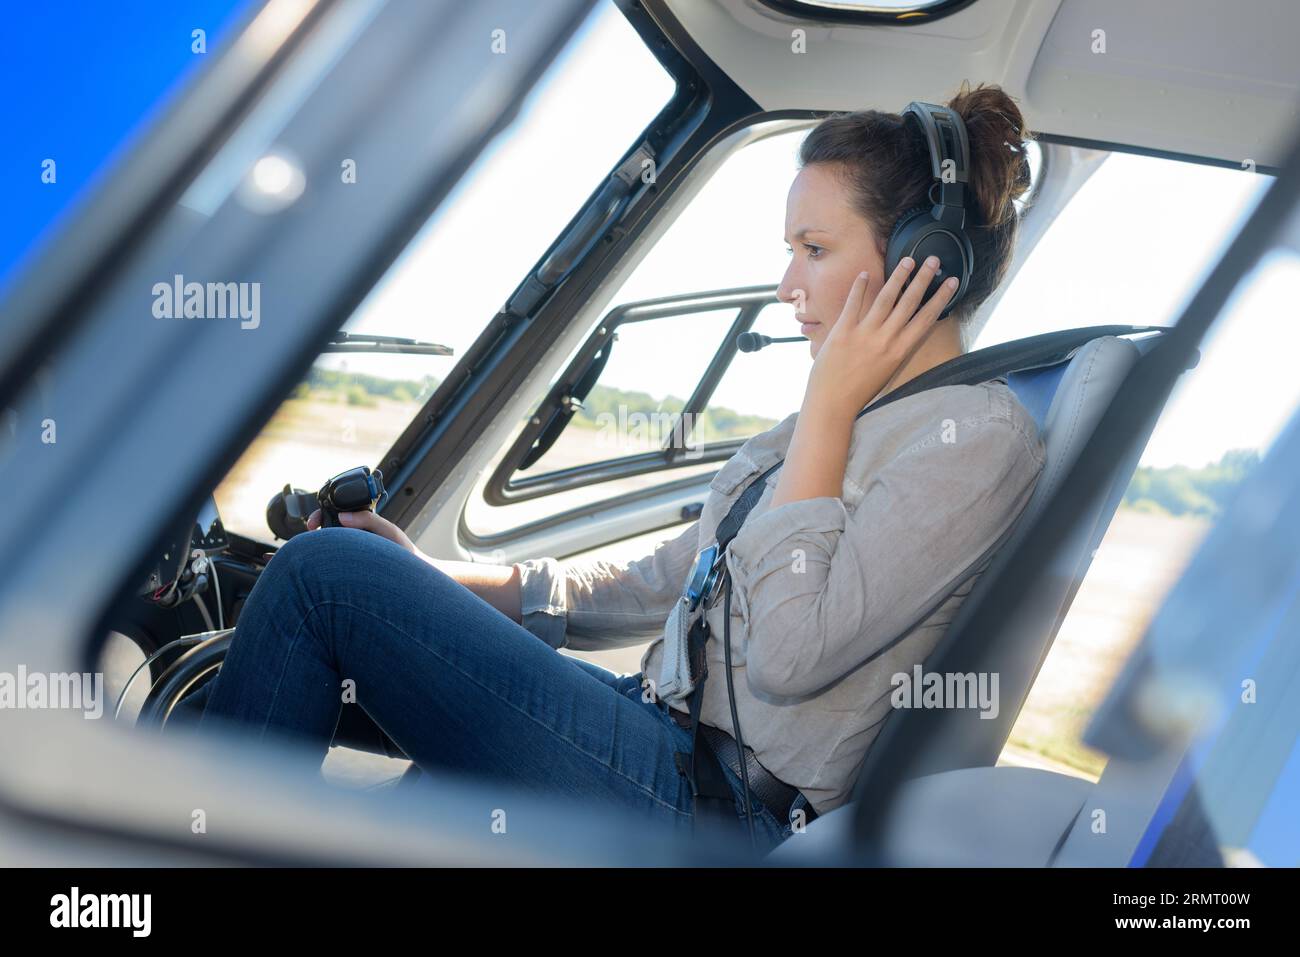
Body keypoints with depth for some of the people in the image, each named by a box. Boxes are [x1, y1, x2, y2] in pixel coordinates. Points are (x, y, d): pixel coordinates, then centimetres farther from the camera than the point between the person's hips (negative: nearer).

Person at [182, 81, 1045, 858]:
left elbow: (787, 654, -21)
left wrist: (828, 408, -14)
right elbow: (665, 586, 15)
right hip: (666, 723, 9)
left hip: (720, 812, -9)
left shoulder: (978, 433, -12)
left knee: (325, 568, -10)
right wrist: (434, 579, 9)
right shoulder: (849, 415, 16)